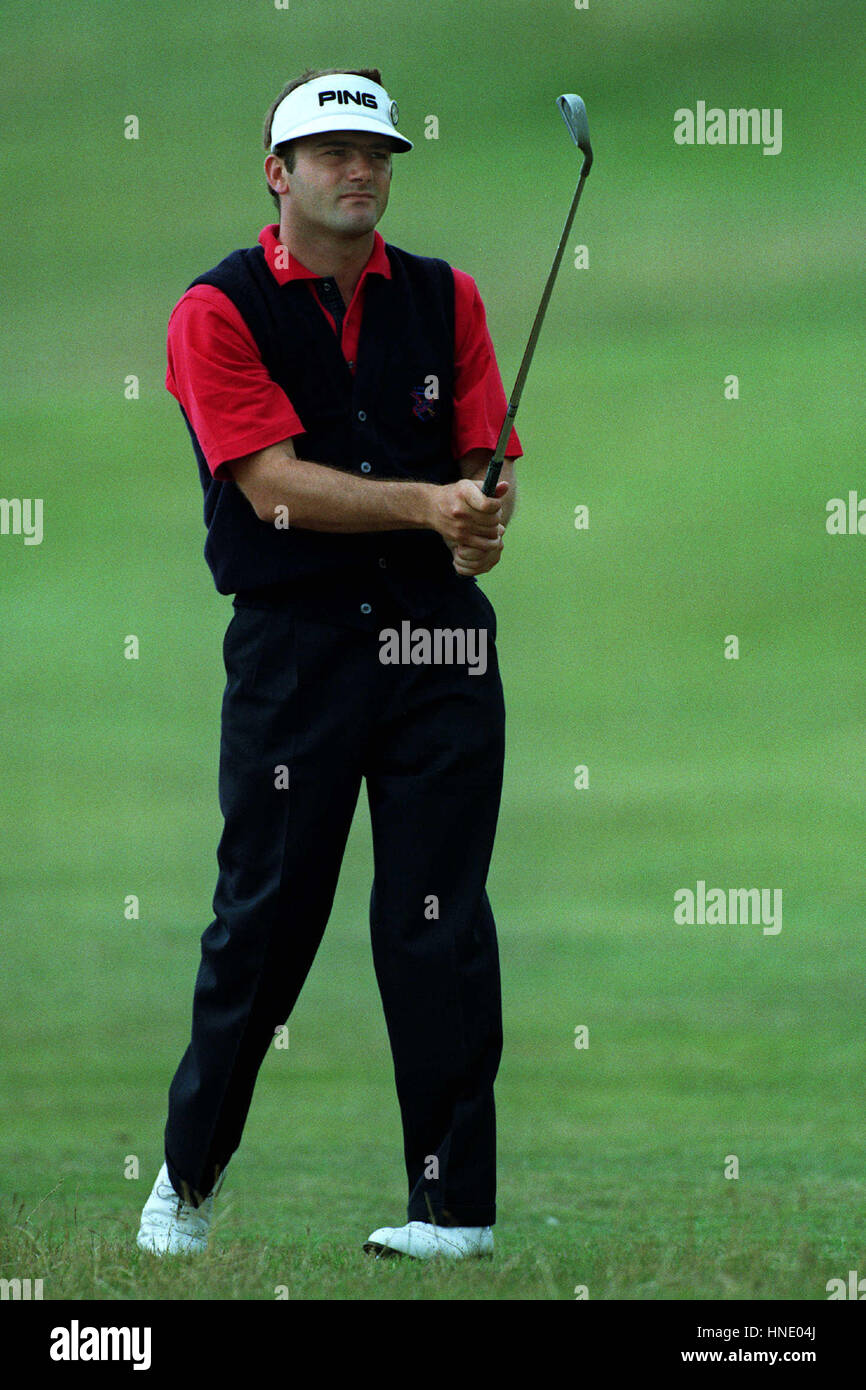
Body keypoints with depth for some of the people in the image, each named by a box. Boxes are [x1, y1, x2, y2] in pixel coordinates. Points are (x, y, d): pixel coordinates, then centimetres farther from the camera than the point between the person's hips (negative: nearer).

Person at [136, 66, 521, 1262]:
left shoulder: (445, 298, 10)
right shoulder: (220, 311, -3)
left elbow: (487, 459, 7)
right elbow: (276, 486, -13)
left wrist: (484, 523, -17)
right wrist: (425, 504, -24)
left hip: (437, 645, 2)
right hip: (291, 652, -2)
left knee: (439, 925, -1)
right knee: (264, 920, 2)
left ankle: (457, 1198, 2)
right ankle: (189, 1173, 19)